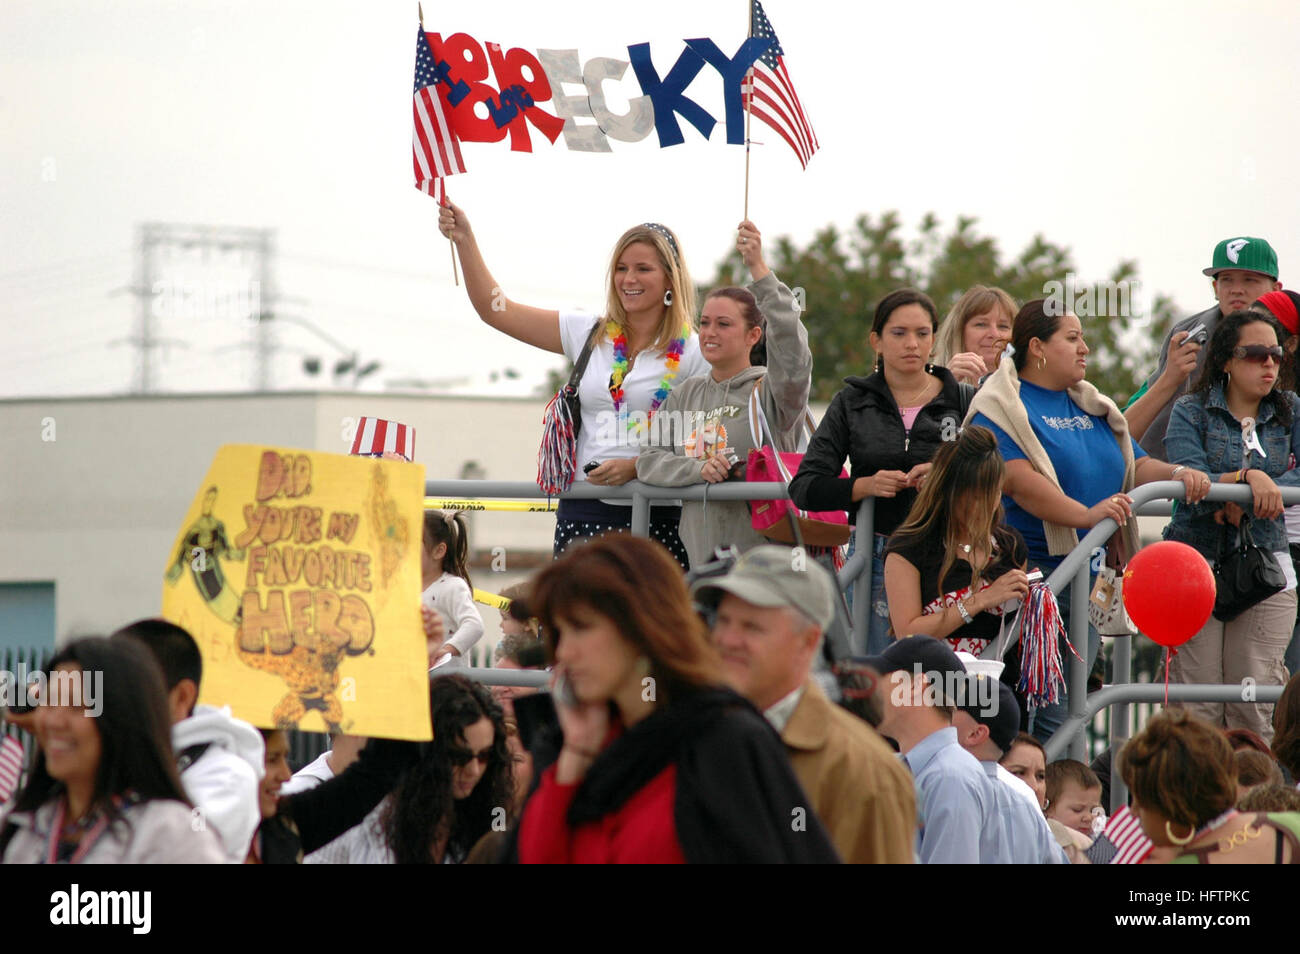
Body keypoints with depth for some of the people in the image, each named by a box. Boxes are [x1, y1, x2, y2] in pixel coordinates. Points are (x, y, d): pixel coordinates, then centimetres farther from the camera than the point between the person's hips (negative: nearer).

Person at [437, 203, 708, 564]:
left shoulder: (694, 352, 1)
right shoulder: (588, 336, 12)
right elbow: (496, 311, 13)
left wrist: (636, 467, -16)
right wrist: (464, 239, 5)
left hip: (658, 517, -3)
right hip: (584, 511, 3)